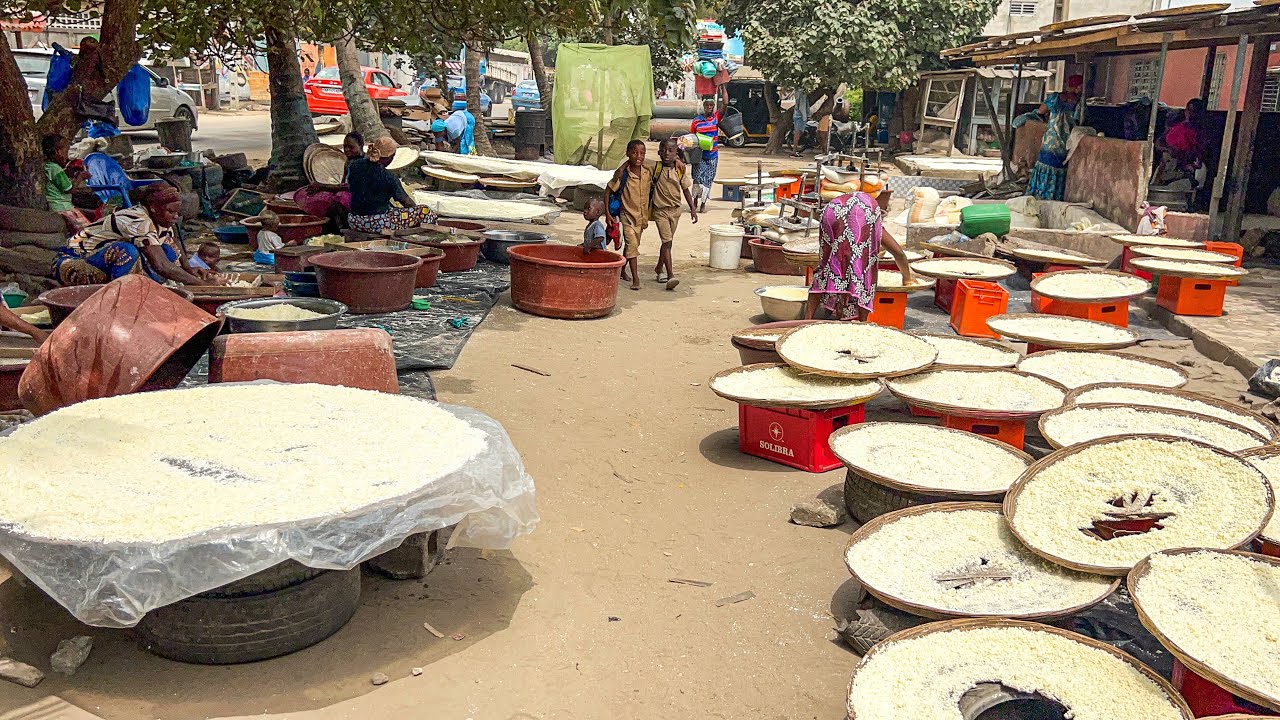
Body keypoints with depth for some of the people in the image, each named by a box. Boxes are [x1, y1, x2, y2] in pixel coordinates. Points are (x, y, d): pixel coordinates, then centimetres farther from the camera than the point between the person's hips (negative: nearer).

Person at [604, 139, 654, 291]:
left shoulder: (648, 172, -5)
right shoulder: (622, 174, -17)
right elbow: (608, 191, -7)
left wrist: (646, 216, 13)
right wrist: (608, 214, -10)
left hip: (641, 216, 5)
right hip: (627, 214, -5)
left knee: (632, 245, 18)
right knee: (632, 244, -15)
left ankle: (622, 269, 39)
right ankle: (635, 279, -15)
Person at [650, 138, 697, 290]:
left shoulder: (680, 169, -1)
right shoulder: (655, 167, -8)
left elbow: (685, 189, 7)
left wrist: (692, 208, 6)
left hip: (675, 210, 4)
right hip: (660, 210, -4)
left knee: (667, 241, 16)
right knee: (667, 241, -14)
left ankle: (659, 268, 37)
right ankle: (670, 276, -20)